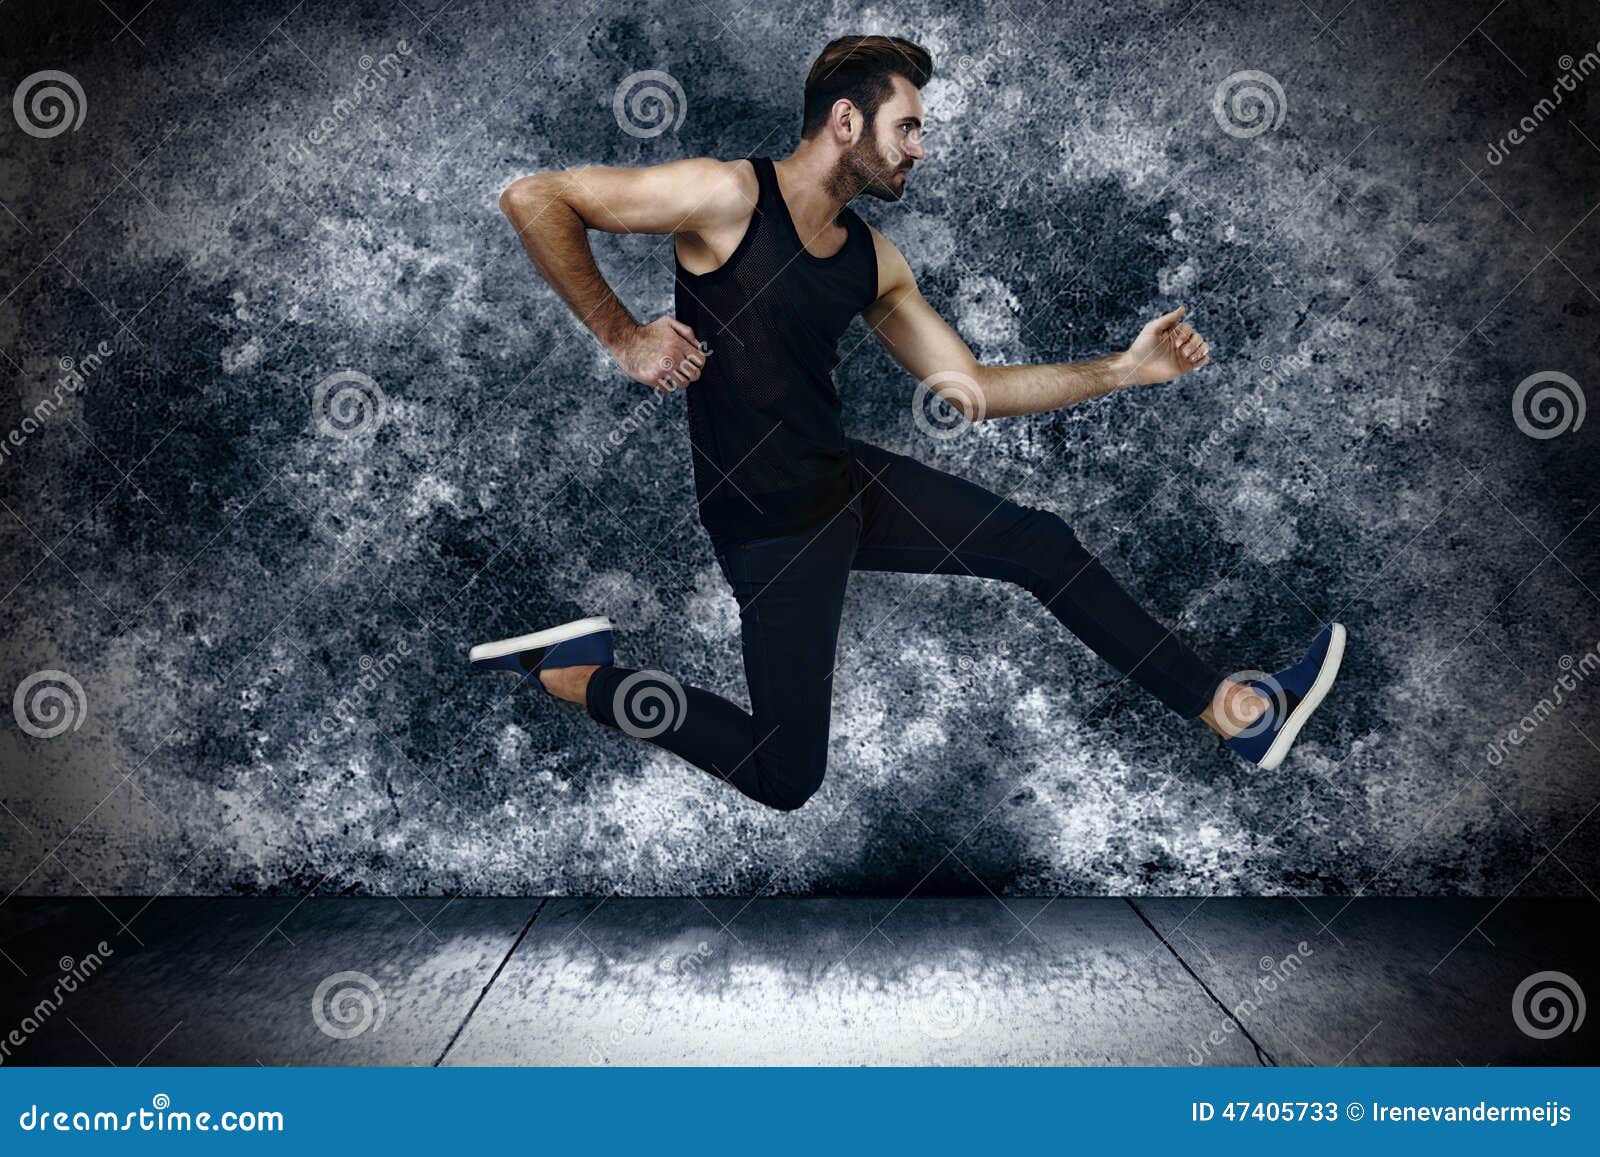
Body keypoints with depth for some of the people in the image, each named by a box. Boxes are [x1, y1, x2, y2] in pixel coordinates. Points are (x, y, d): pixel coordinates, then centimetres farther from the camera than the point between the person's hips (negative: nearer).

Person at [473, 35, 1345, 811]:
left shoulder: (873, 260, 8)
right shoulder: (729, 196, -13)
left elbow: (970, 389, 12)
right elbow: (533, 198, -14)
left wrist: (1124, 371, 5)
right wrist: (623, 338, -17)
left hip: (847, 480, 7)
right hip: (768, 521, -7)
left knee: (1040, 543, 5)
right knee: (785, 779, -5)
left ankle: (1231, 711, 16)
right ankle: (575, 673, 11)